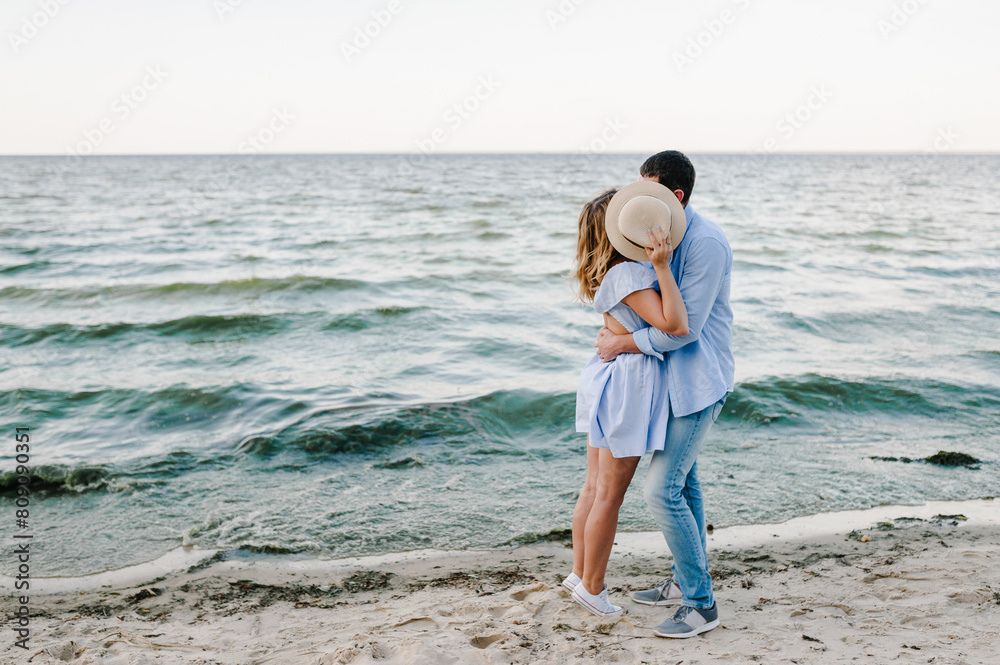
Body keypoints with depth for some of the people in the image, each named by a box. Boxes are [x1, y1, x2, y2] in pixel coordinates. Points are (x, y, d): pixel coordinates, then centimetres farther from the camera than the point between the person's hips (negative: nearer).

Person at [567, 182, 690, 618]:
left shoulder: (608, 270, 5)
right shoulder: (627, 275, -23)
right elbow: (675, 326, -30)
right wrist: (662, 265, -31)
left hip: (610, 376, 9)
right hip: (630, 383, -9)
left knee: (595, 487, 18)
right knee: (609, 495, 5)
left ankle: (580, 573, 32)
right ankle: (592, 587, 19)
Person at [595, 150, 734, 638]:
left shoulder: (706, 243, -22)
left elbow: (684, 326, -25)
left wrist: (622, 344, -16)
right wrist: (615, 331, -2)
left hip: (698, 383, -9)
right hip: (672, 378, 10)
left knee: (662, 490, -10)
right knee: (681, 480, 18)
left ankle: (701, 604, 4)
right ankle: (686, 580, 33)